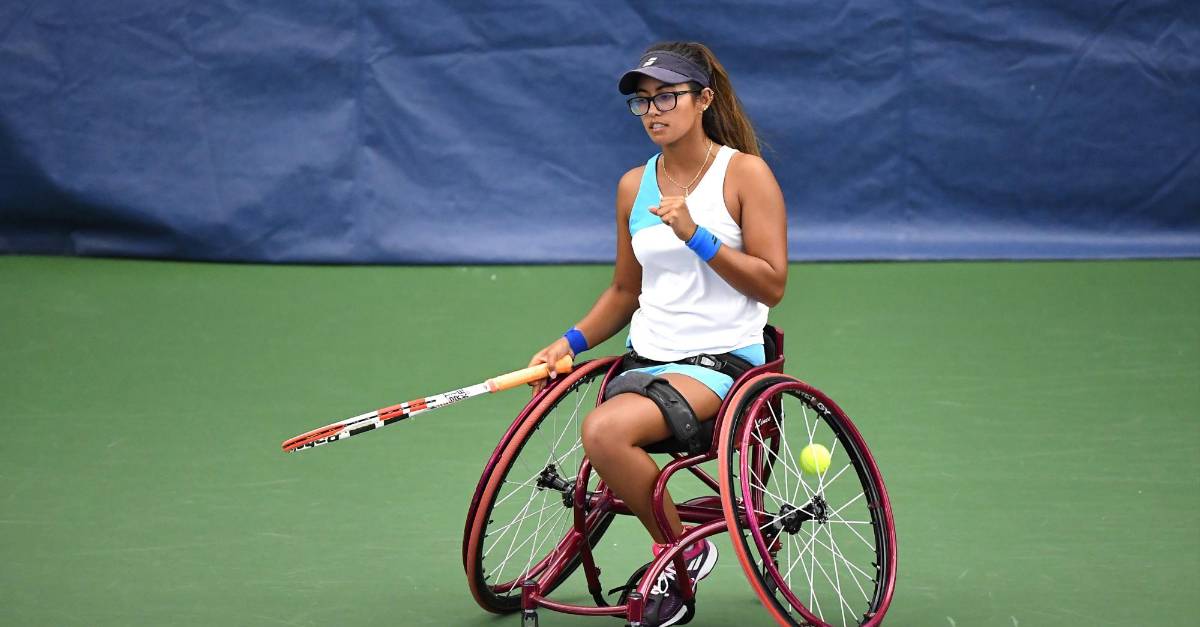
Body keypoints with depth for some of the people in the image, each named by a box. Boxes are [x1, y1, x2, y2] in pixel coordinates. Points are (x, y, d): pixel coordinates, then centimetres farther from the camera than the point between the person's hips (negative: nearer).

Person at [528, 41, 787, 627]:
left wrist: (696, 236, -18)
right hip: (647, 358, 6)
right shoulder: (634, 186, 13)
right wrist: (570, 341, 8)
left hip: (722, 360, -6)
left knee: (606, 430, -31)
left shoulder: (744, 173, -3)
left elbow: (772, 284, -9)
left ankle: (683, 555, -8)